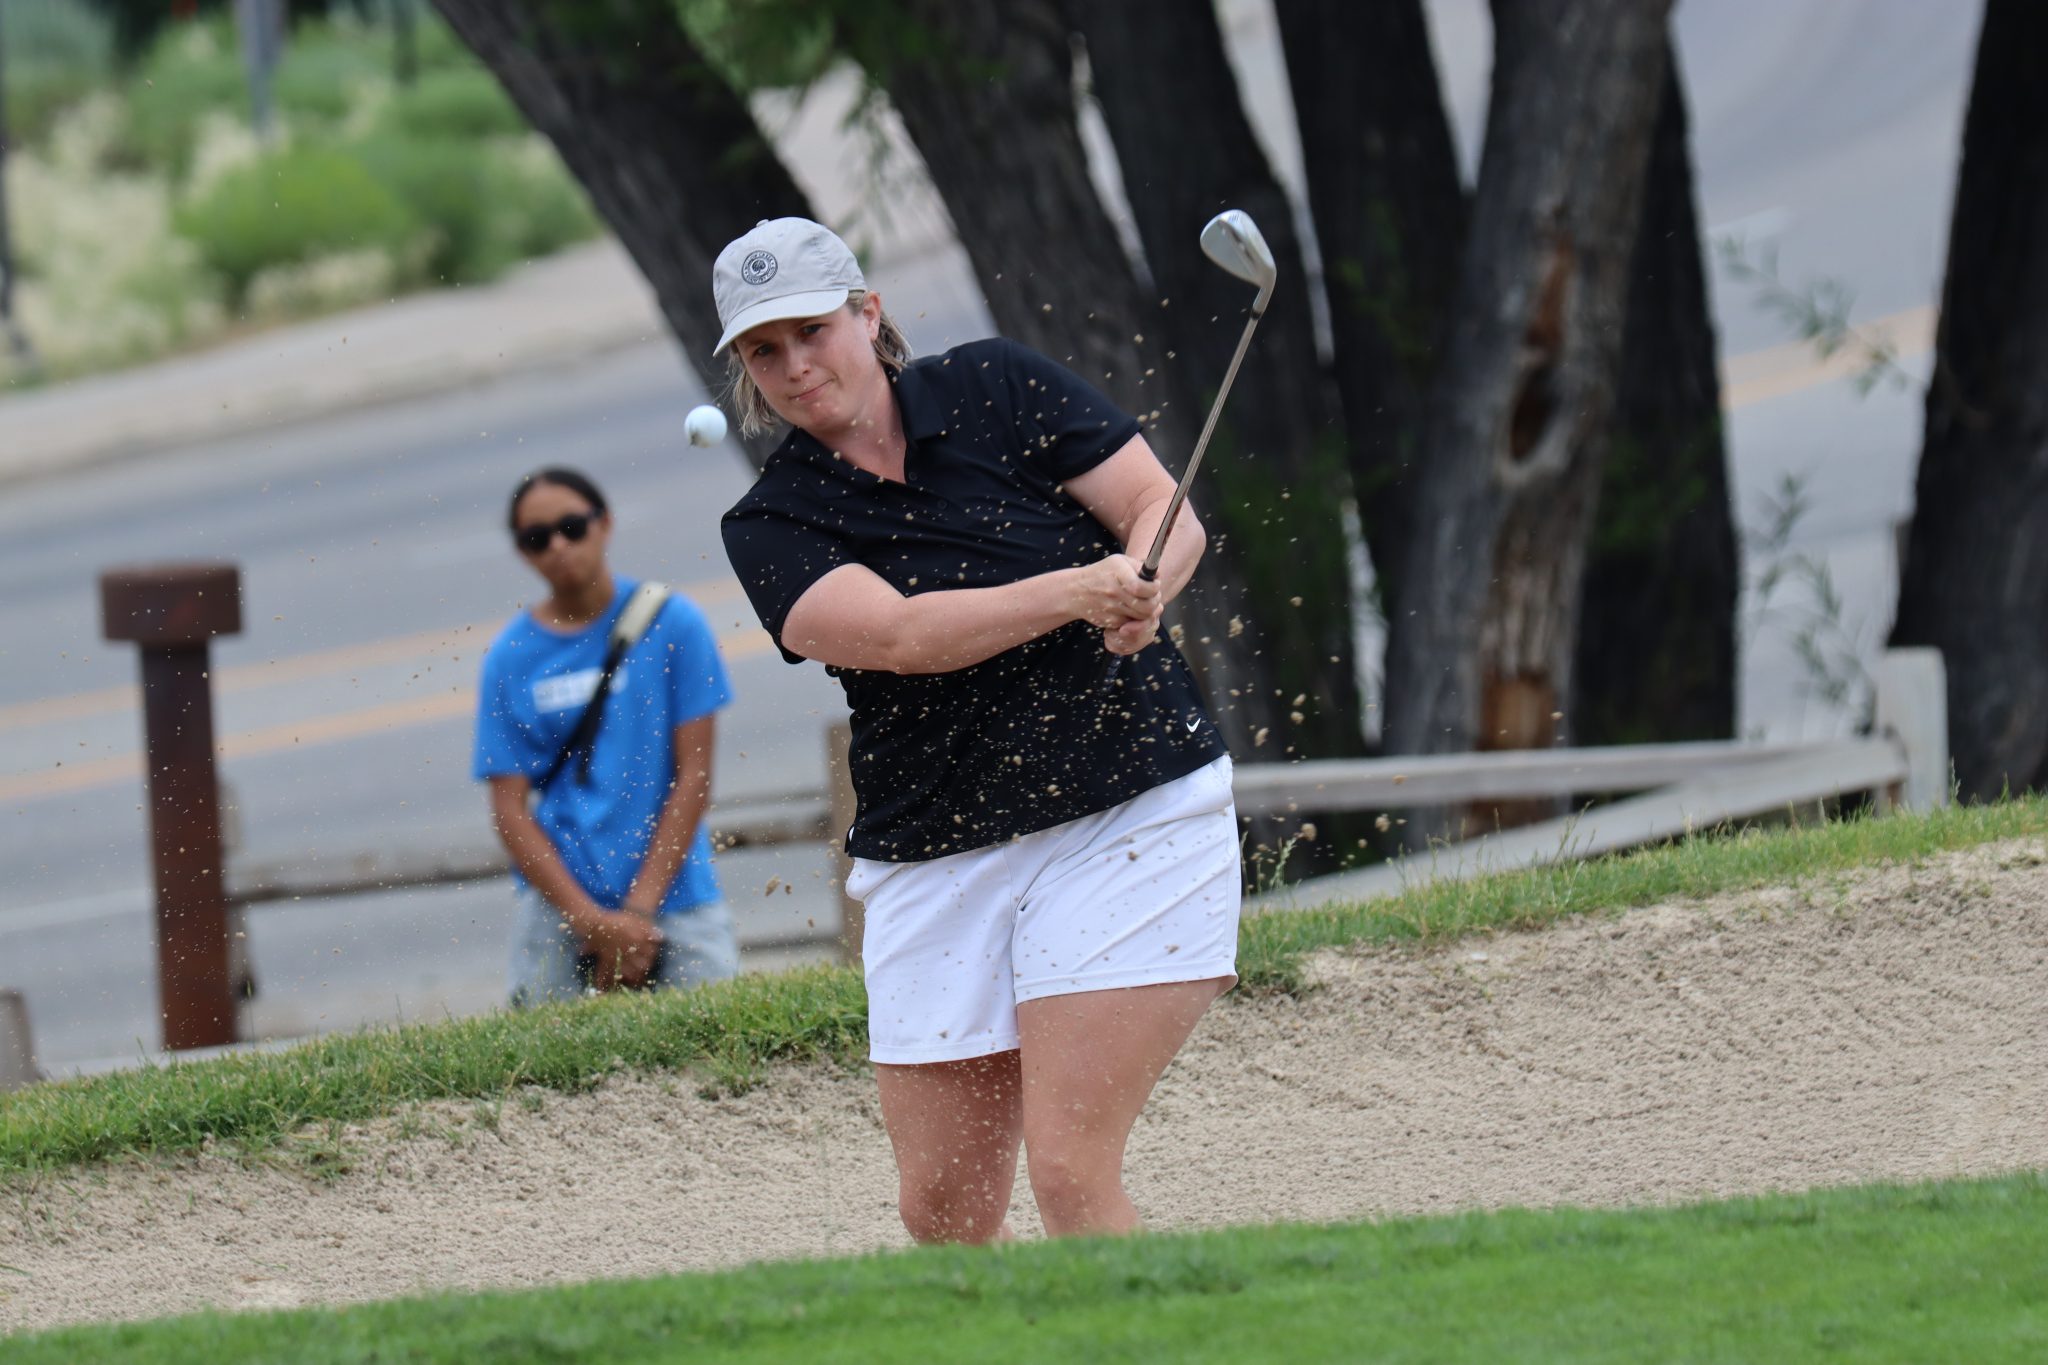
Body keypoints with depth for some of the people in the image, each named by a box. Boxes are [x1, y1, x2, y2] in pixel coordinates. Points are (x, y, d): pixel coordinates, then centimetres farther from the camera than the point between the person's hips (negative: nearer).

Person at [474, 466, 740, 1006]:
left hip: (672, 893, 0)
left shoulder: (670, 622, 2)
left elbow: (693, 776, 0)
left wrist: (640, 909, -7)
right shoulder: (510, 657, 4)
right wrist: (590, 920, -10)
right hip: (558, 909, 0)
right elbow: (509, 808, 1)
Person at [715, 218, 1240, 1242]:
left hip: (1128, 817, -3)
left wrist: (1140, 591, -24)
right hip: (934, 870, 3)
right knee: (940, 1210, 5)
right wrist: (1076, 593, -31)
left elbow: (1165, 509, -1)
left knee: (1069, 1173, -15)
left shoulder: (998, 391, 0)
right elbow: (902, 635, -17)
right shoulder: (771, 529, -1)